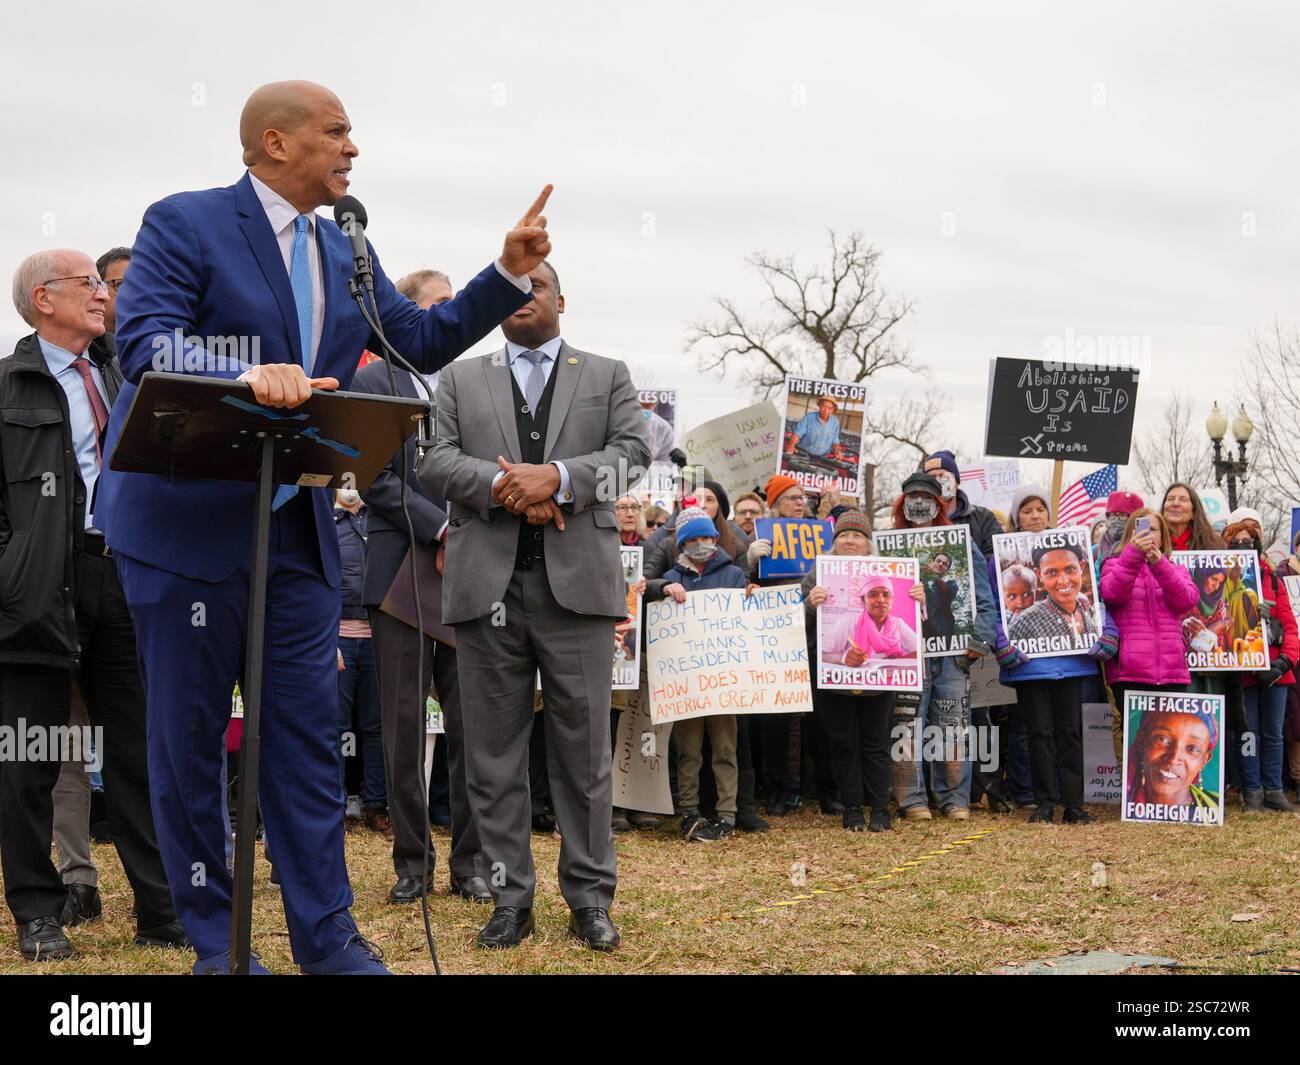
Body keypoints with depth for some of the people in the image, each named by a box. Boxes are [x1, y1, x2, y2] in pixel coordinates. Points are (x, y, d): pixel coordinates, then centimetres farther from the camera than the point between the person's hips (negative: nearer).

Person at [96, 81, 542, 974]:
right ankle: (213, 939, 17)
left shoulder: (345, 253, 14)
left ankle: (325, 933, 14)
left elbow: (424, 340, 14)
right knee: (188, 734, 5)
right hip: (189, 523, -5)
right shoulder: (184, 223, -7)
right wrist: (246, 375, -37)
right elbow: (143, 339, -20)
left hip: (296, 528, 6)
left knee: (308, 733, 6)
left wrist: (512, 272, 4)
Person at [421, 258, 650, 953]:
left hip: (578, 580, -1)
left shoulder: (608, 376, 15)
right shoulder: (460, 380, 17)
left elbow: (632, 450, 2)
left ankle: (590, 895, 9)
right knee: (494, 748, 3)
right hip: (488, 581, 1)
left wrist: (557, 476, -13)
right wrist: (501, 484, -13)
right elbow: (434, 460, 5)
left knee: (583, 745, 1)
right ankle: (510, 896, 11)